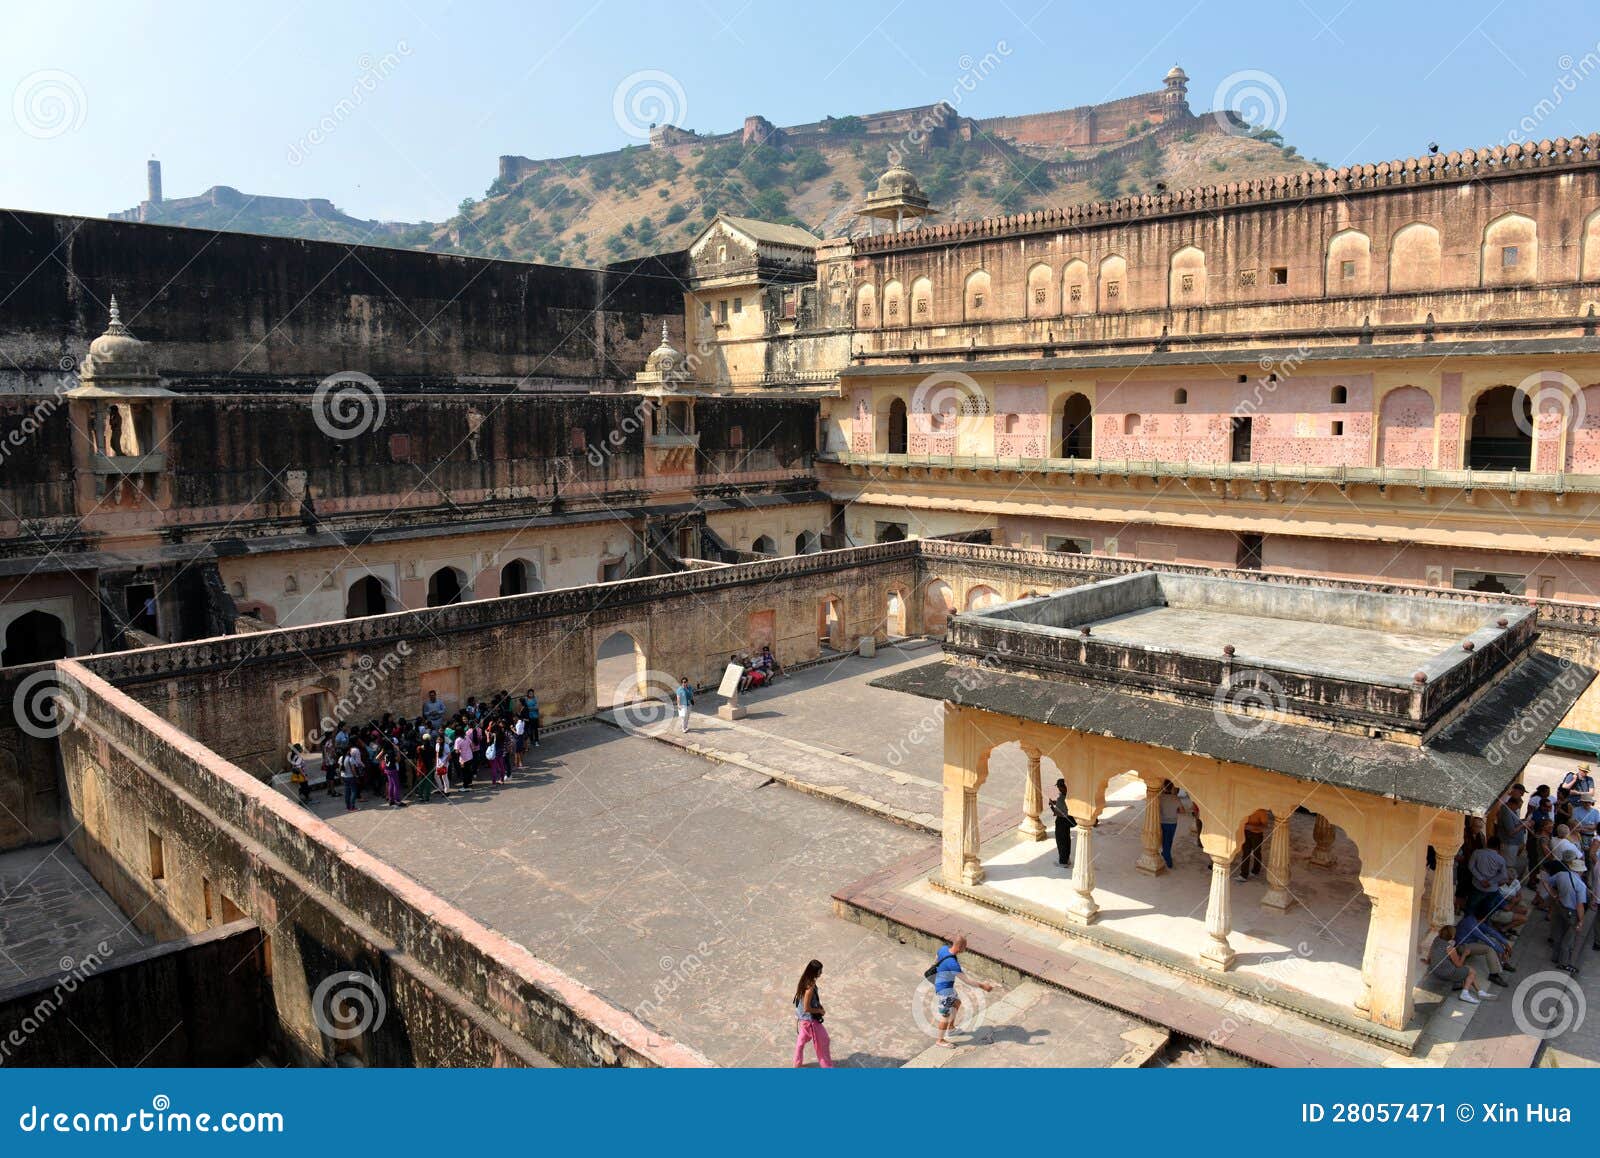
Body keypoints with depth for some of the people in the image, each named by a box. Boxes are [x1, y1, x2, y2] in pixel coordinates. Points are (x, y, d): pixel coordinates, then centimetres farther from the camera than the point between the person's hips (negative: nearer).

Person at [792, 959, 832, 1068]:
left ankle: (797, 1063, 43)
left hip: (802, 1017, 9)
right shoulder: (810, 987, -33)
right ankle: (827, 1066, 24)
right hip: (810, 1019, -9)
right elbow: (806, 1008, -28)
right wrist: (820, 1010, -14)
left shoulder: (804, 980, -6)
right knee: (822, 1041, 9)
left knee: (802, 1039, 27)